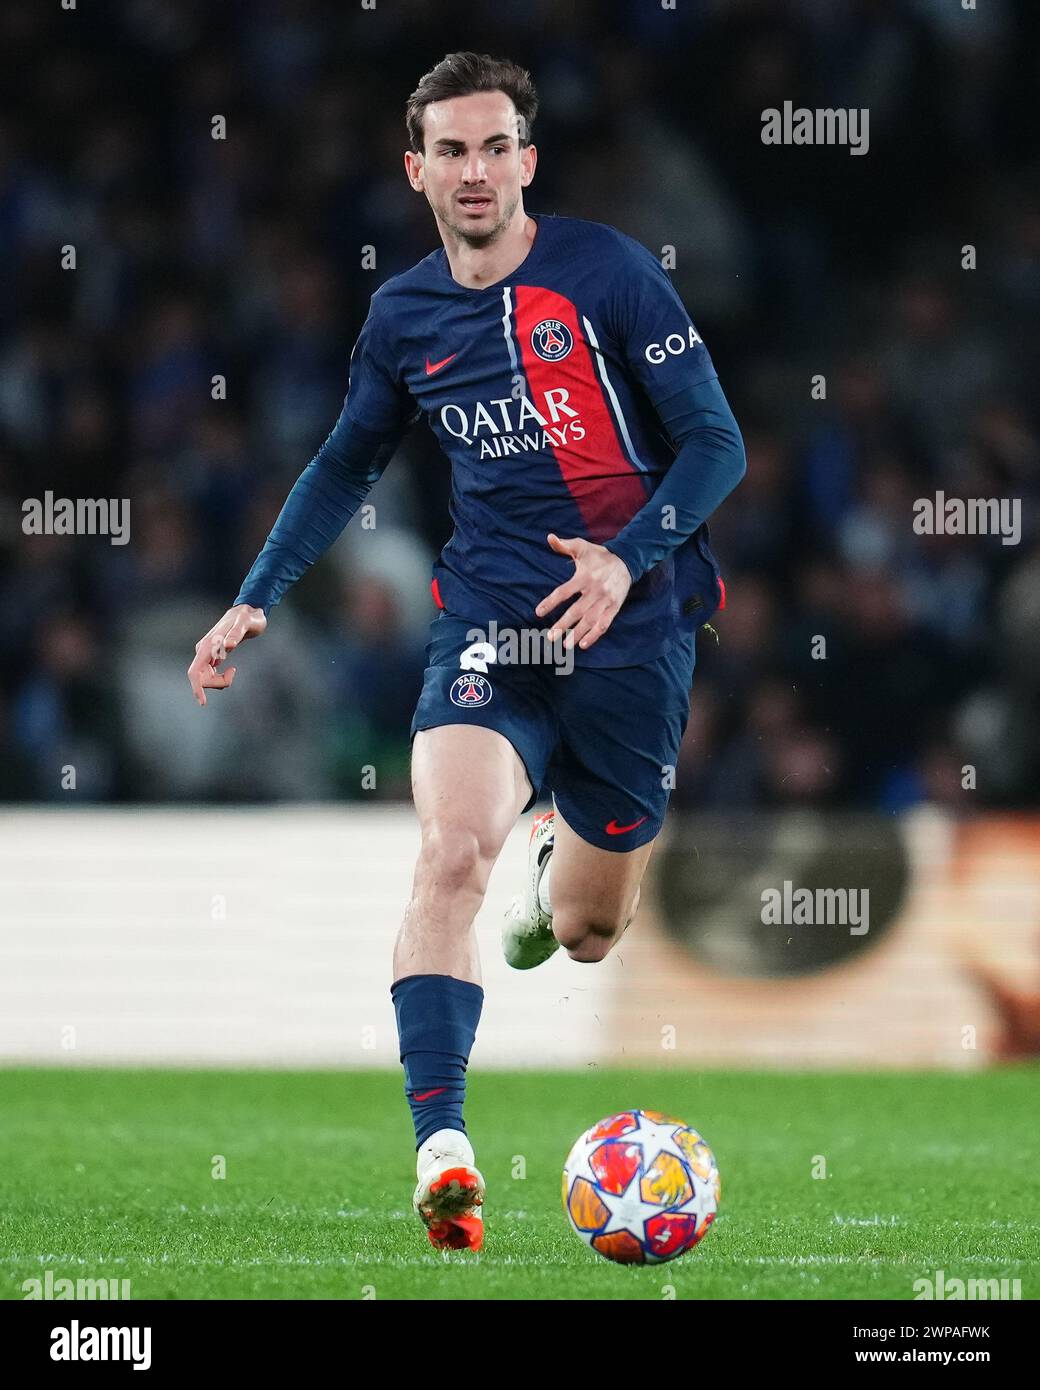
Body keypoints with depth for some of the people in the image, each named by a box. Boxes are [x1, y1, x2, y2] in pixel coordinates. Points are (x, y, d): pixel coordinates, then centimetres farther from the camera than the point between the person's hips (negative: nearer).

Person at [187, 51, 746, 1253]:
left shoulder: (607, 271, -7)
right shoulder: (403, 318, 5)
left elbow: (716, 442, -7)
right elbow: (345, 467, 21)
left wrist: (628, 558, -21)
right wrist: (255, 601, 14)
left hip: (632, 629, -1)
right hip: (488, 624, 1)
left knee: (589, 930, 11)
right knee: (453, 850, -27)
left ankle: (560, 872, 52)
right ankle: (441, 1148, -31)